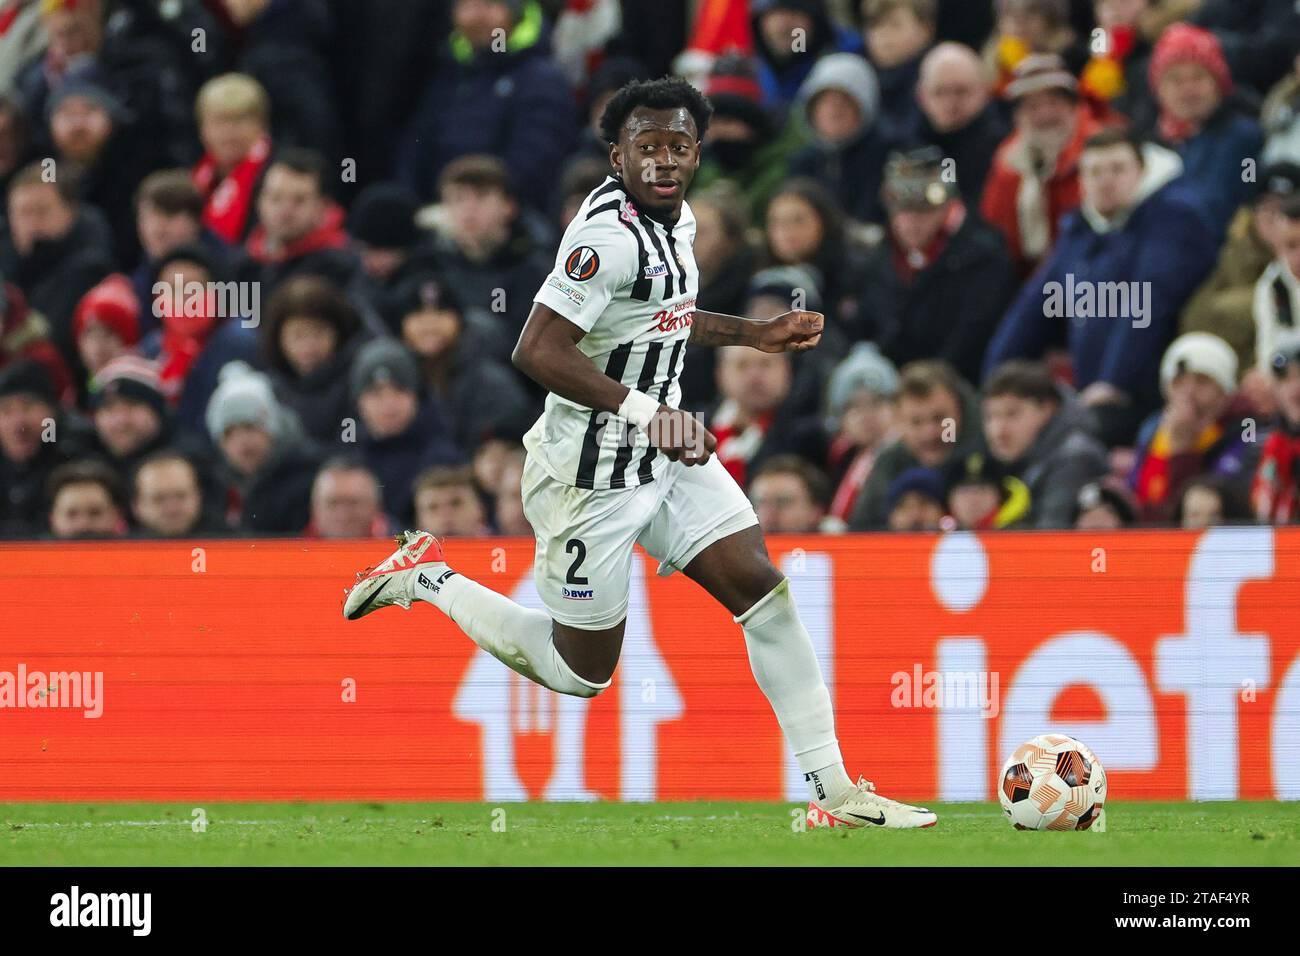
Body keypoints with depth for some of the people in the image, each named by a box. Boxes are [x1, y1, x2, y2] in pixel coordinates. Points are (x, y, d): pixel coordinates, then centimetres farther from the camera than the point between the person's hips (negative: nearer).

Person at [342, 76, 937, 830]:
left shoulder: (675, 218, 6)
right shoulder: (609, 236, -24)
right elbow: (537, 351, -31)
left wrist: (758, 336, 21)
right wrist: (644, 411, -37)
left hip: (668, 455, 8)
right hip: (594, 475, -8)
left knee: (763, 589, -2)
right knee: (581, 672, 5)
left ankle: (834, 792, 1)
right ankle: (430, 580, 24)